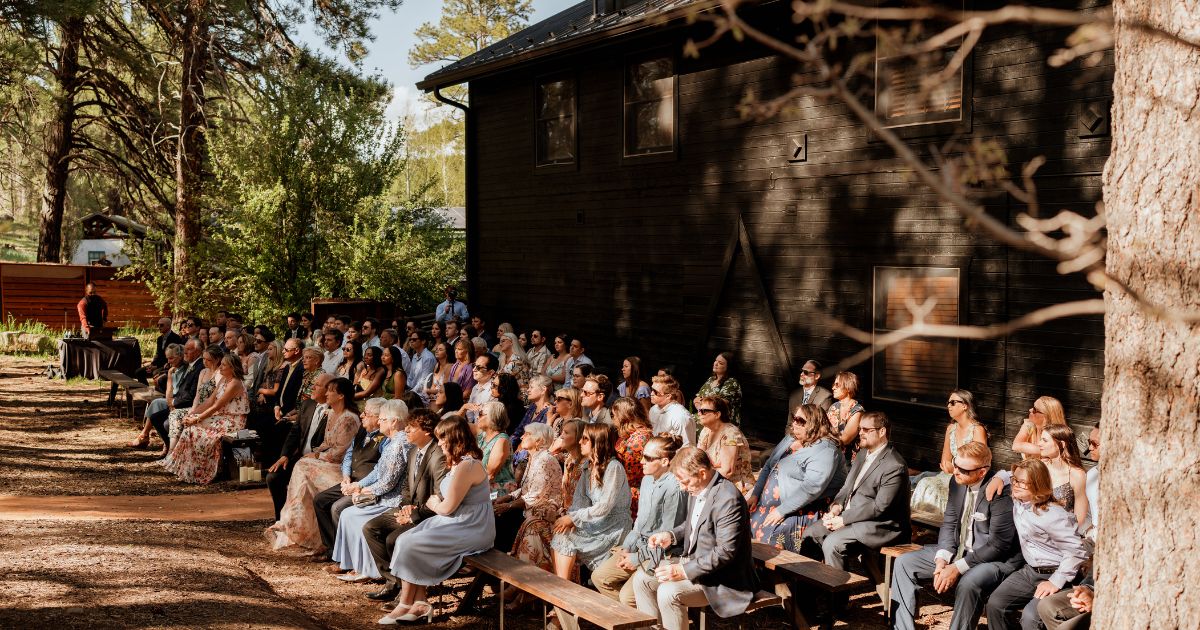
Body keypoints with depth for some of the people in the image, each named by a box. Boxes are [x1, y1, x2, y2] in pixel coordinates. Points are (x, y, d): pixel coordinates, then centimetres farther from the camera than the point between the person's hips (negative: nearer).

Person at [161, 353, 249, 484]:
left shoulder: (234, 384, -19)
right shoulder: (223, 380, 10)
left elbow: (216, 407, -19)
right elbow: (211, 402, 10)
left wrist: (196, 419, -16)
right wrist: (192, 414, -1)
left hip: (233, 421, -9)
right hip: (222, 416, 9)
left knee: (196, 429, -19)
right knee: (190, 421, -2)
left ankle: (199, 472, -7)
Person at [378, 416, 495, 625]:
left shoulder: (466, 466, -21)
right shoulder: (459, 462, 14)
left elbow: (448, 507, -18)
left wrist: (434, 505, 3)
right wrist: (437, 503, -4)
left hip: (470, 530, -10)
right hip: (458, 523, 10)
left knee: (409, 545, -14)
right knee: (405, 539, -4)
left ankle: (405, 605, 1)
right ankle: (420, 603, -5)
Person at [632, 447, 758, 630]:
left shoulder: (729, 499, -25)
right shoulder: (697, 490, 3)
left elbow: (726, 552, -28)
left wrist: (684, 571, -27)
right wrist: (671, 535, 1)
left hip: (723, 579, -10)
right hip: (694, 561, 10)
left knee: (668, 592, -27)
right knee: (642, 578, 5)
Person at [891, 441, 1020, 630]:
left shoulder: (1001, 492, -23)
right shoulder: (957, 482, 0)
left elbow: (998, 545, -21)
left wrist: (958, 568, -22)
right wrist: (941, 559, -9)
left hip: (994, 559, -8)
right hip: (958, 551, 8)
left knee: (967, 584, -38)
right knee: (903, 563, 0)